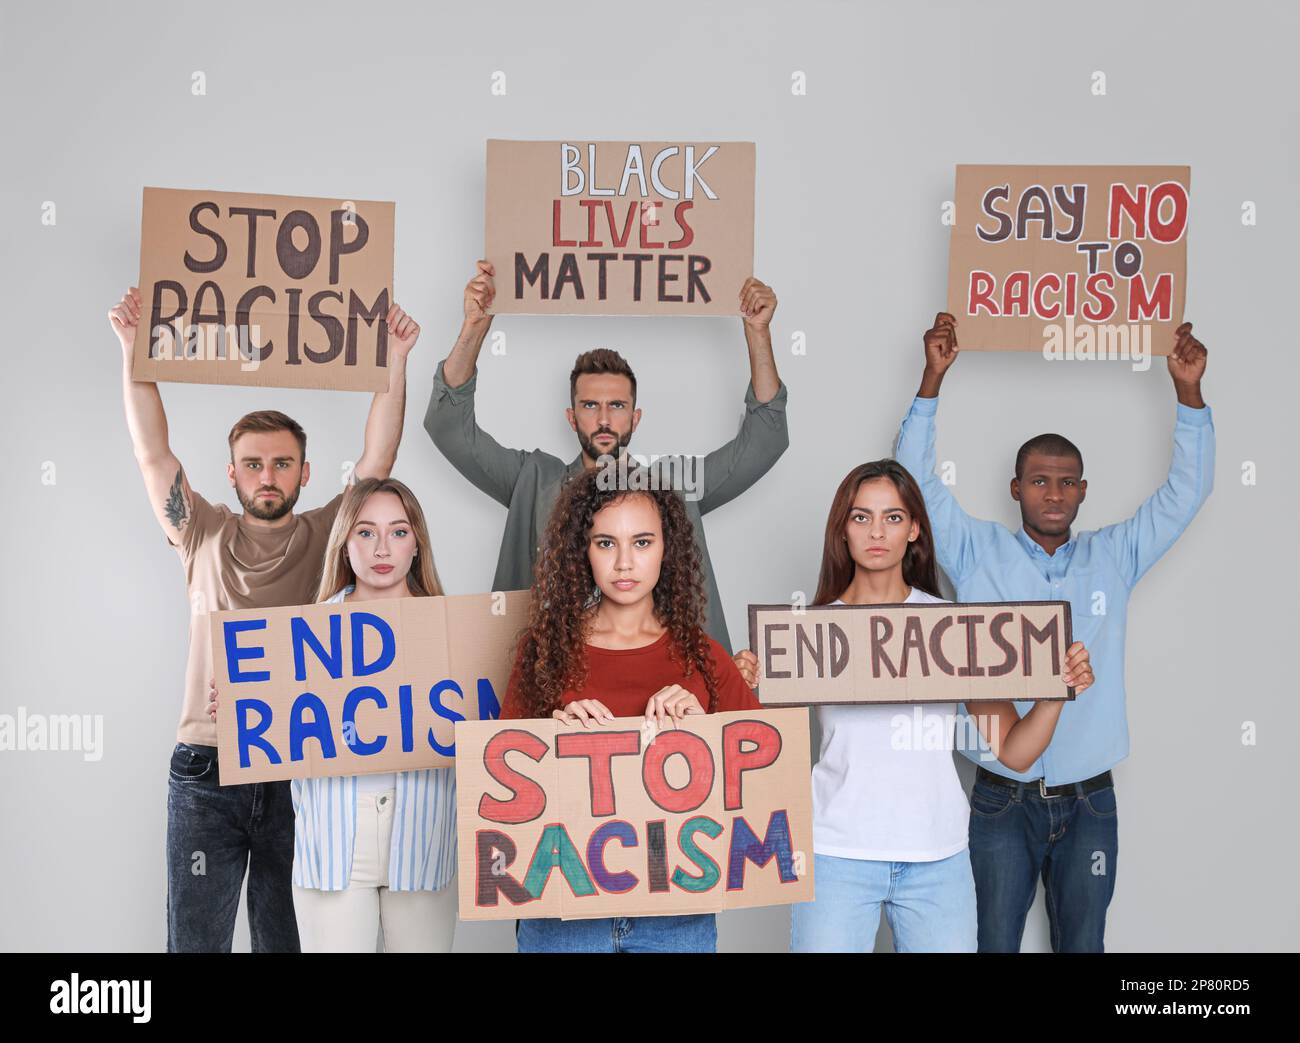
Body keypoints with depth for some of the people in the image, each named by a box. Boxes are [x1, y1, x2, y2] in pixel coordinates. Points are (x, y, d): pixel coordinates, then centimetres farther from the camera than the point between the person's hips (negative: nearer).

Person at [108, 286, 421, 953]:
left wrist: (395, 359, -8)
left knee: (288, 940, 9)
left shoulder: (326, 537, 7)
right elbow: (153, 454, 4)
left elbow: (379, 456, -1)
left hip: (299, 771, 0)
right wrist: (132, 349, -2)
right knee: (194, 941, 6)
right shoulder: (206, 536, 9)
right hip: (206, 773, 1)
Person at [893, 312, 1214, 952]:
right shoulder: (979, 554, 1)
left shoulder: (1113, 558, 6)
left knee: (1083, 944, 12)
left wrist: (1189, 393, -5)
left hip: (1089, 803, 2)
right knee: (992, 942, 5)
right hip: (1002, 801, -2)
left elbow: (1184, 493, 5)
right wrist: (933, 378, -12)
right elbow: (917, 480, -5)